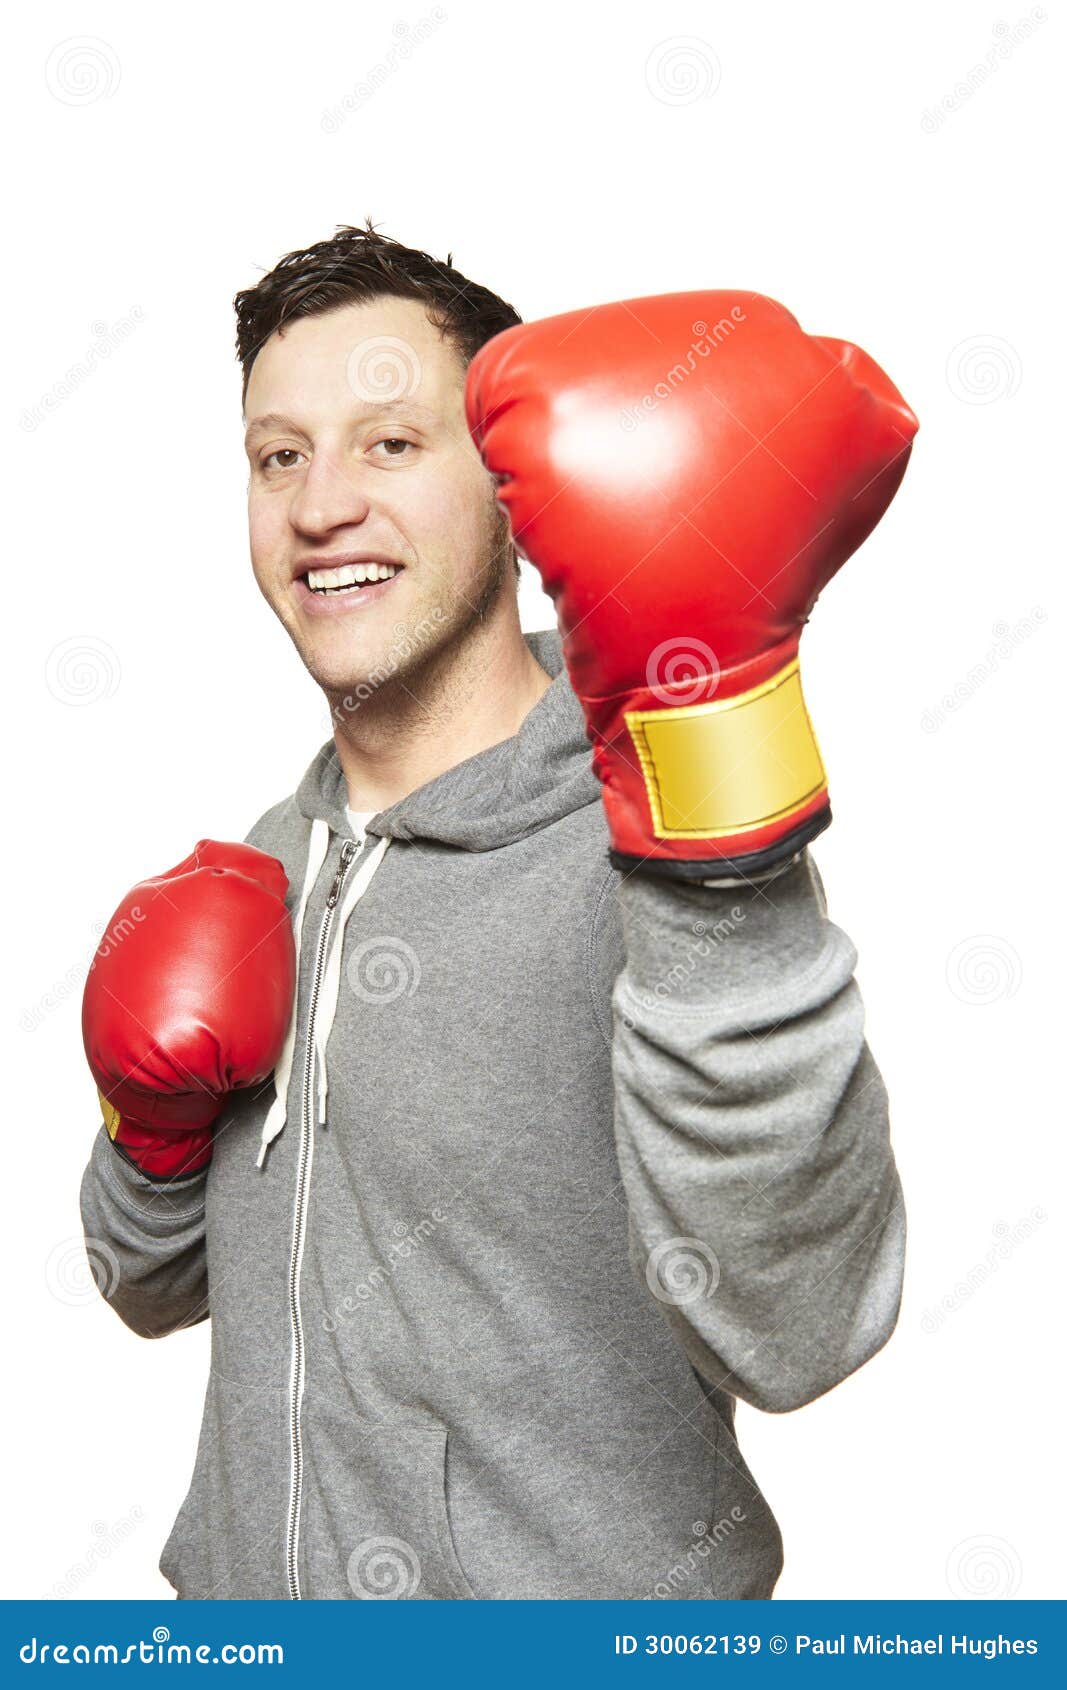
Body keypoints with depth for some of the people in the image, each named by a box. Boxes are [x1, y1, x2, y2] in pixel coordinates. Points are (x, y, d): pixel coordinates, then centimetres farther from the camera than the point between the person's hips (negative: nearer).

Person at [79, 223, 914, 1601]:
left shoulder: (652, 851, -21)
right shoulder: (268, 865, 0)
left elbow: (789, 1335, -37)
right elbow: (161, 1289, 10)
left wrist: (704, 734, -43)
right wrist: (154, 1131, -12)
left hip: (584, 1589, -5)